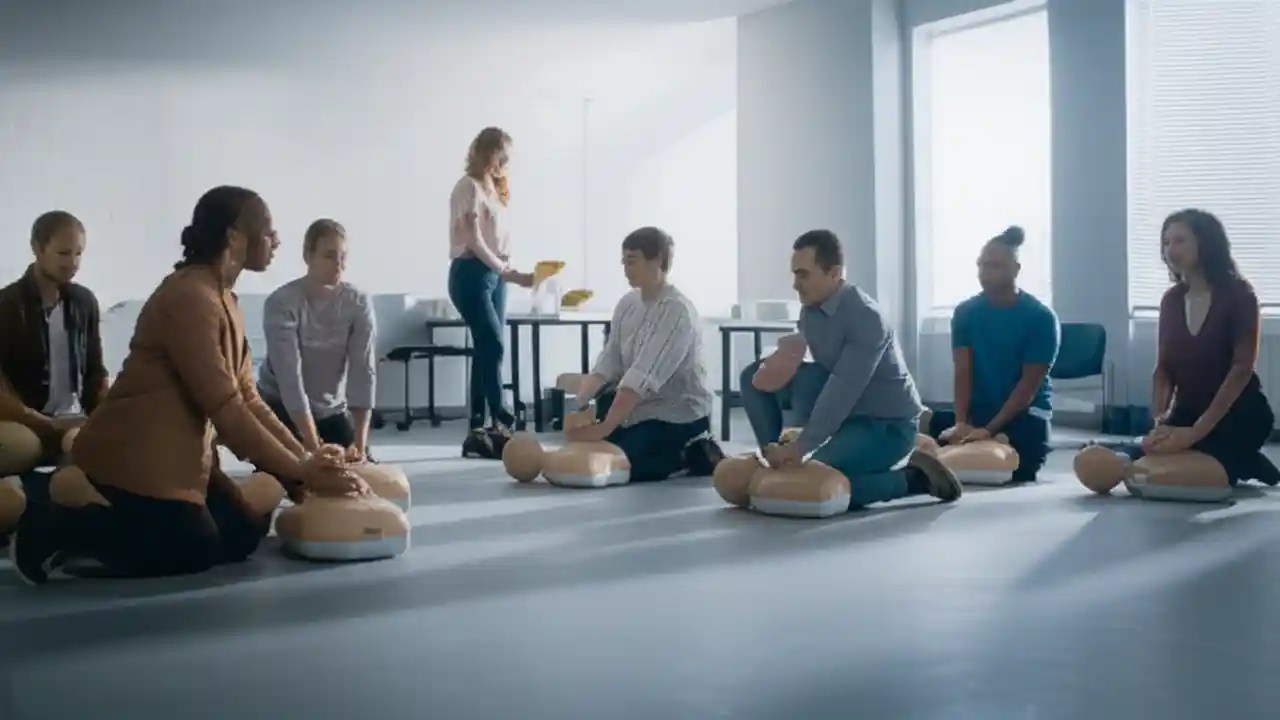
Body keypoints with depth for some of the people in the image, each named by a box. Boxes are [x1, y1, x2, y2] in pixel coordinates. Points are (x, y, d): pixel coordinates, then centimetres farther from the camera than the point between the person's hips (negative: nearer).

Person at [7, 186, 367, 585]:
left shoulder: (223, 298, 11)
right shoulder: (190, 297, -21)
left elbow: (248, 398, 9)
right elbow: (225, 409, -23)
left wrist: (306, 458, -1)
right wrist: (299, 473, -19)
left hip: (179, 454, 10)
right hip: (134, 455, -10)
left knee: (243, 534, 4)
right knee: (195, 551, -12)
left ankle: (96, 520, 14)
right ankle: (51, 528, 1)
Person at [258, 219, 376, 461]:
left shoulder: (359, 303, -13)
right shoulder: (282, 302, -22)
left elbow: (363, 371, -19)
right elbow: (289, 378, -28)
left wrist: (360, 444, -29)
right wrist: (313, 446, -35)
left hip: (332, 410, 3)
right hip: (281, 409, -3)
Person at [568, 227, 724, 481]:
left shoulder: (678, 311, -21)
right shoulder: (627, 304, 3)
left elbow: (642, 378, -29)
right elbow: (607, 364, -2)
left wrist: (604, 428, -33)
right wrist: (578, 403, -19)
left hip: (679, 414, -8)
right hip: (640, 407, 8)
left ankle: (694, 456, -1)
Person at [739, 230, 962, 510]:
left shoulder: (865, 317, -24)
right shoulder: (809, 311, 0)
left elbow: (843, 389, -30)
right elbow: (815, 378, 1)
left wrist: (801, 446, -32)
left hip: (887, 425, -7)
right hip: (843, 413, 7)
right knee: (756, 375, -5)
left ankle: (914, 477, -7)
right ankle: (780, 461, 0)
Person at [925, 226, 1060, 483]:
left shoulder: (1041, 317, -10)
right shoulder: (965, 311, 1)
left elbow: (1029, 384, -13)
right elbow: (963, 373, -4)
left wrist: (990, 429, -21)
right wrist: (960, 422, -20)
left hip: (1025, 412, -3)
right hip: (978, 410, 4)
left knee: (1017, 473, -24)